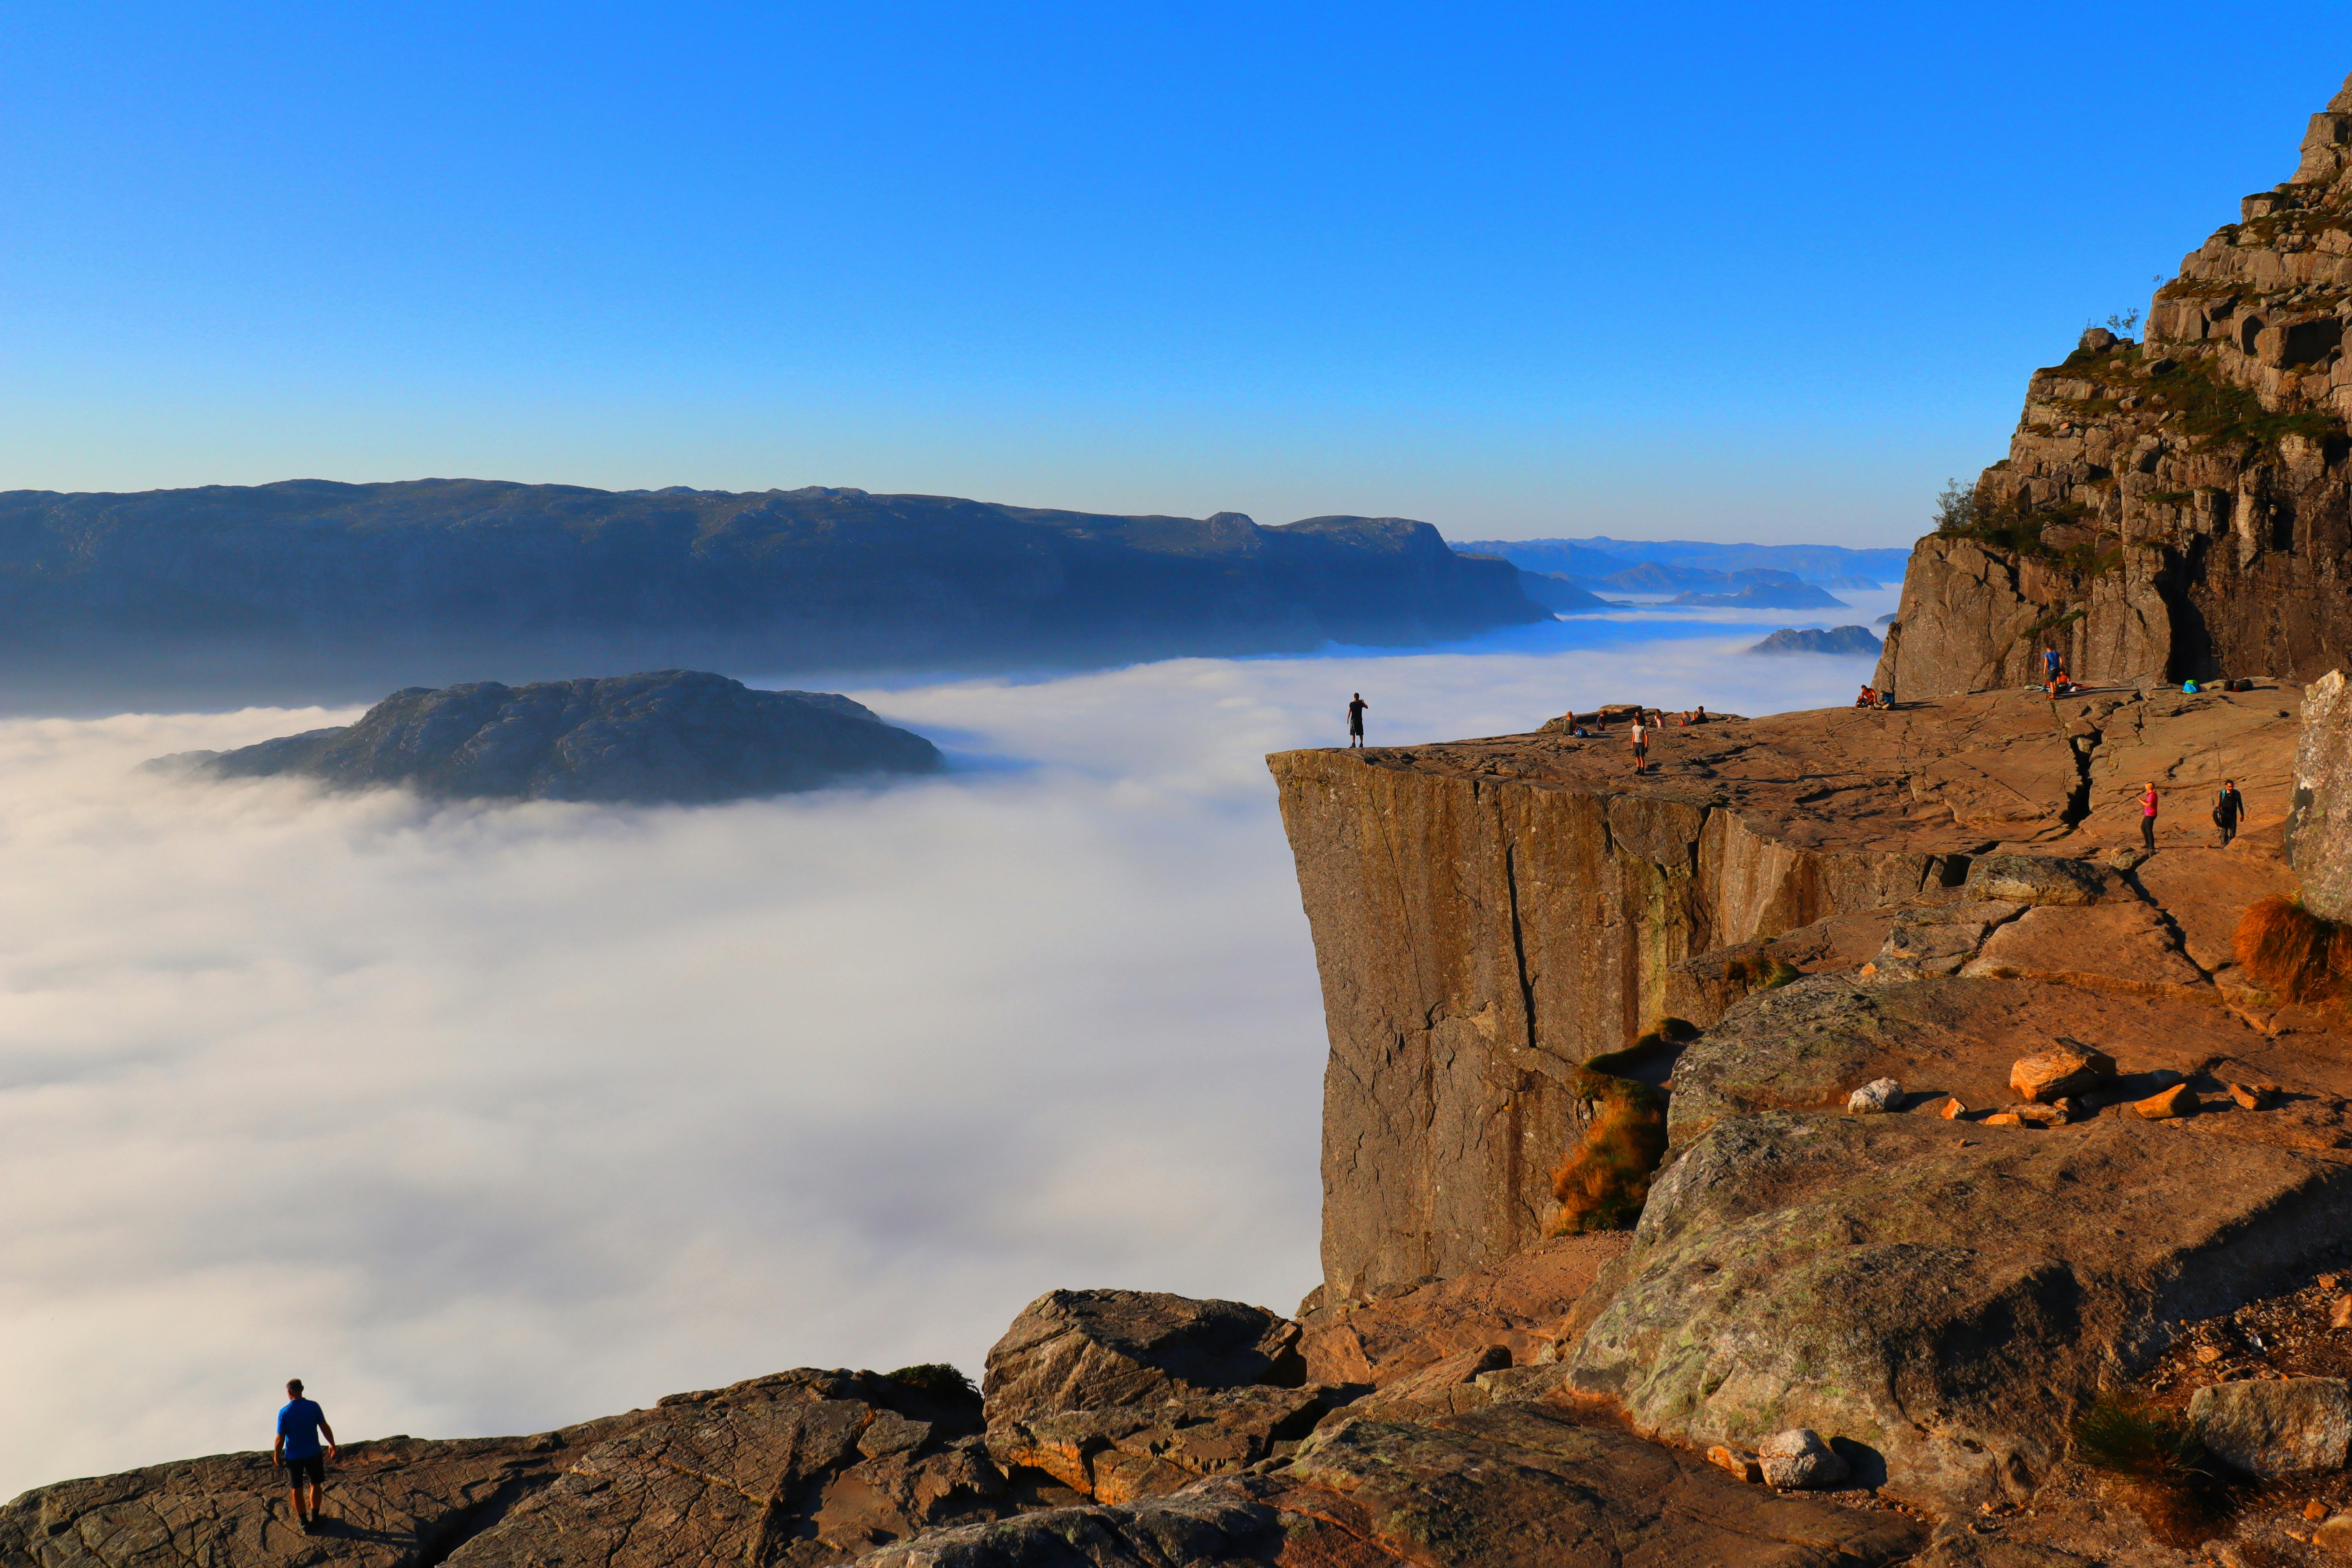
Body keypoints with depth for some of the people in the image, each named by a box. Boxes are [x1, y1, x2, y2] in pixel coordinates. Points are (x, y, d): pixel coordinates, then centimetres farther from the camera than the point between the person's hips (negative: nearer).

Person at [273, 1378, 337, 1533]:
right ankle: (315, 1517, 27)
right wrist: (332, 1445, 11)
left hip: (293, 1457, -1)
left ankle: (304, 1522, 18)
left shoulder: (284, 1413, -15)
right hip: (313, 1453, 2)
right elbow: (325, 1428, -3)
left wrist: (276, 1456, 5)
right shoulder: (314, 1407, -10)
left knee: (296, 1489, 12)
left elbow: (280, 1439, -12)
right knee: (316, 1485, 19)